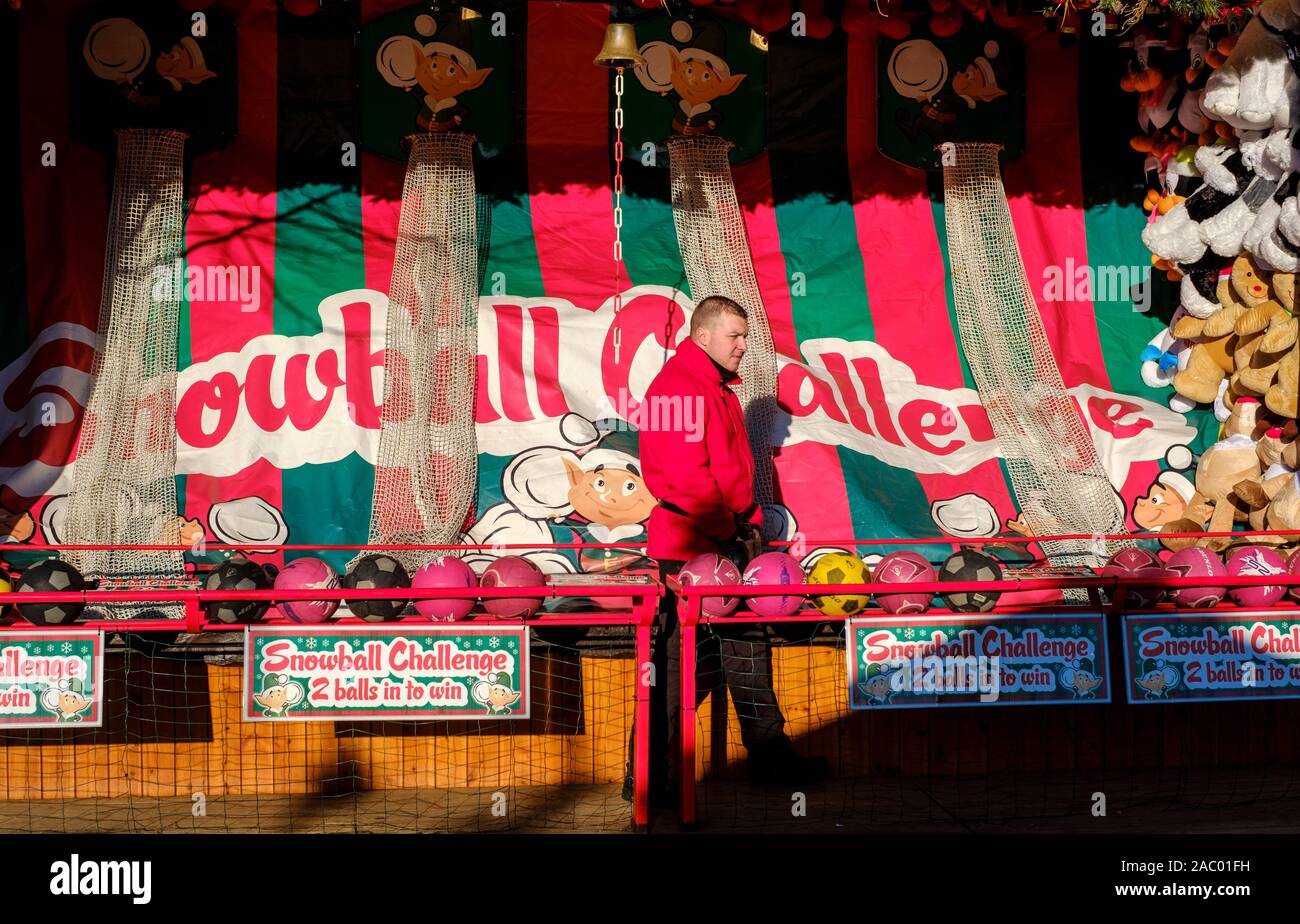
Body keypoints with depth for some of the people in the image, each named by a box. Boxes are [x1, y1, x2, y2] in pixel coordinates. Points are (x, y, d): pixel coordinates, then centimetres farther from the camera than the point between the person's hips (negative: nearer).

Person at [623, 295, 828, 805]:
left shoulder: (719, 389, 18)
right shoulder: (679, 387, -15)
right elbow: (686, 475, -22)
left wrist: (750, 522, 13)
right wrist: (728, 531, -15)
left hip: (729, 544, 10)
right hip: (689, 547, -10)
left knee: (747, 646, 16)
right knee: (681, 662, -6)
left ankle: (769, 756, 27)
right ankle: (647, 777, 3)